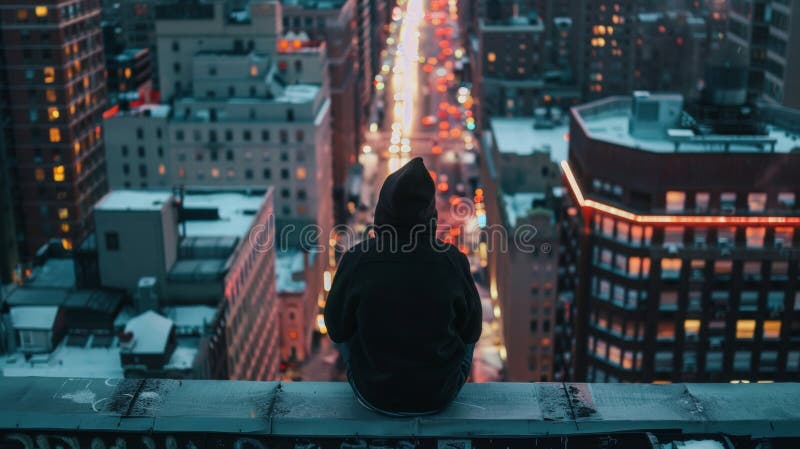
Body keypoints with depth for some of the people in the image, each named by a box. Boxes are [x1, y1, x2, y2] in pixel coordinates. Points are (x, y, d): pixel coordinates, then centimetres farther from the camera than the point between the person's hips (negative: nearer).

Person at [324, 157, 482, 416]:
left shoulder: (356, 260, -19)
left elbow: (337, 328, -5)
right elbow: (471, 329, -4)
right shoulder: (452, 261, -19)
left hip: (373, 394, 0)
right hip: (439, 395, 0)